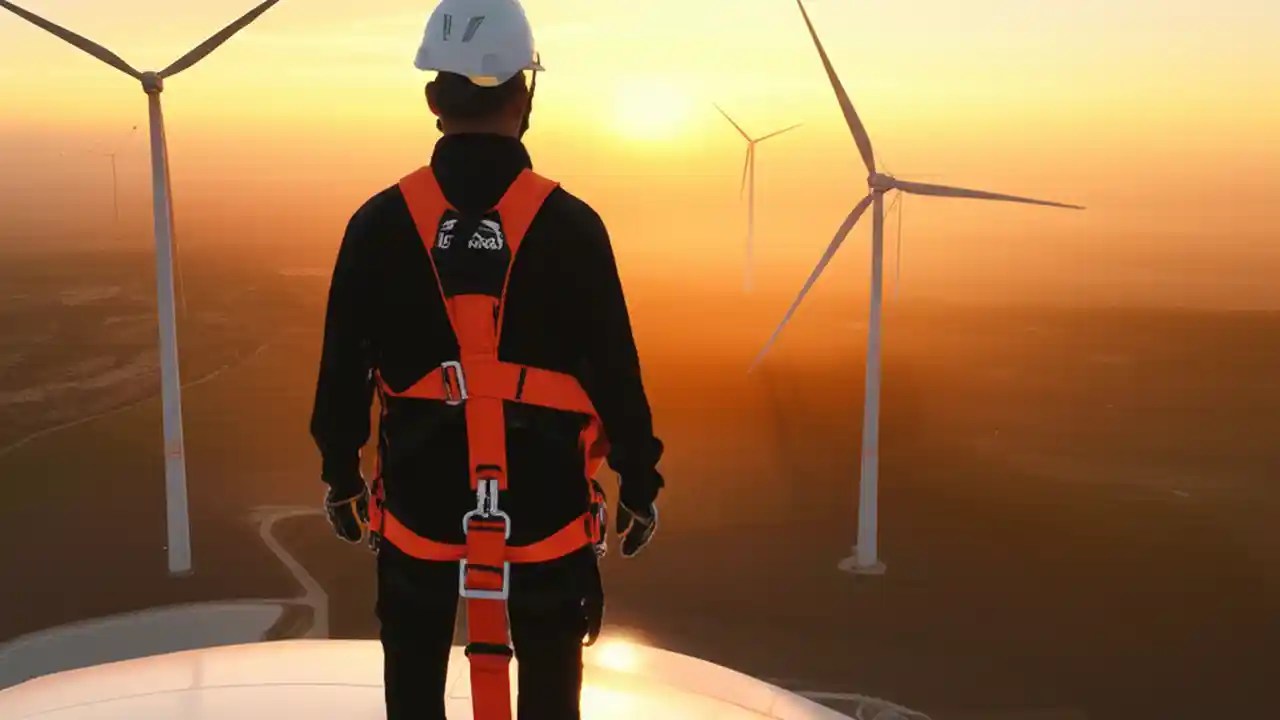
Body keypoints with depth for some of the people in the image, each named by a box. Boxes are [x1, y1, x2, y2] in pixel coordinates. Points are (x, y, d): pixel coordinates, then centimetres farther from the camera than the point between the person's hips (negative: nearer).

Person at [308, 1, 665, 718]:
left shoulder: (380, 222, -9)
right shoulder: (571, 224, -14)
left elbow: (344, 366, -1)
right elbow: (615, 369, -10)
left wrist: (341, 476, 14)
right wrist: (641, 484, 4)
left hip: (419, 502, 2)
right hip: (545, 503, -1)